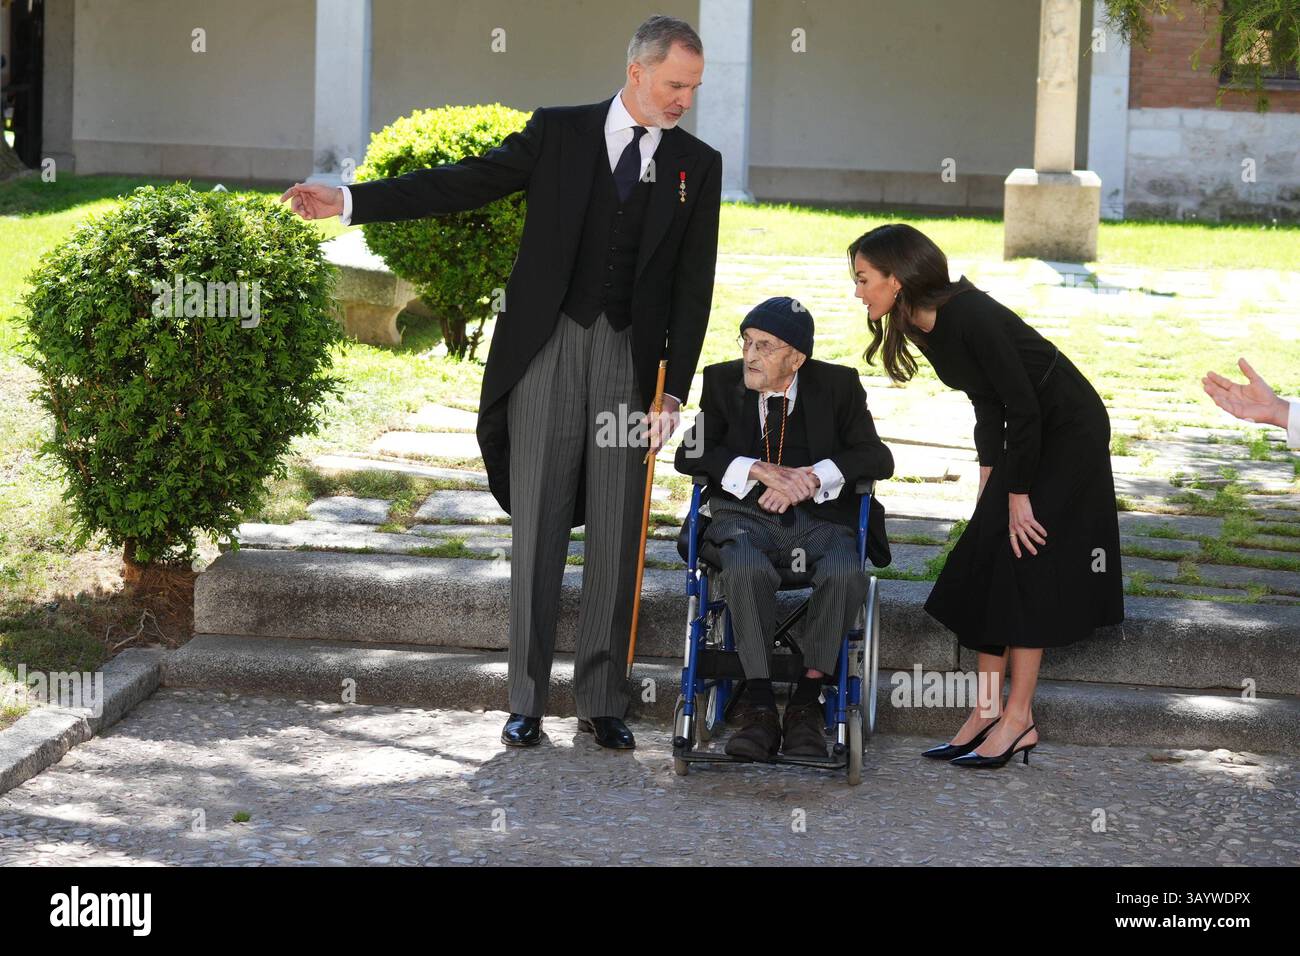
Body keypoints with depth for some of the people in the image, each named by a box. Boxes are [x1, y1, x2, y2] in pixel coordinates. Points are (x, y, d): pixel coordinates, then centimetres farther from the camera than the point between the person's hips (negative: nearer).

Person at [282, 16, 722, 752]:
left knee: (617, 535, 2)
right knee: (538, 529, 2)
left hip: (629, 360, 1)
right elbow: (464, 184, 1)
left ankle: (603, 703, 10)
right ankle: (527, 701, 8)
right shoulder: (559, 132, 4)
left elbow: (694, 285, 4)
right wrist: (351, 202, -7)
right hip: (548, 350, -1)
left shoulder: (699, 165, 6)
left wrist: (675, 391, -3)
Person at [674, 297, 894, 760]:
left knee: (846, 575, -34)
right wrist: (763, 471, -19)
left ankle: (805, 703, -23)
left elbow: (877, 458, -2)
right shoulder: (723, 381, 7)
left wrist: (809, 477, -19)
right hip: (746, 518, 0)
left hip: (820, 519, 0)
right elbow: (690, 453, -4)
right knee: (747, 570, -36)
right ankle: (759, 707, -30)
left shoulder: (837, 385, 5)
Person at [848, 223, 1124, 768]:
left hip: (1069, 435, -9)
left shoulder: (971, 317, -26)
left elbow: (1023, 407, -24)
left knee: (1022, 558, -10)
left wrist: (1019, 496, -19)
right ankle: (987, 711, 8)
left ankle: (1018, 720, -5)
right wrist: (989, 478, 8)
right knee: (984, 561, 5)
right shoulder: (924, 325, 1)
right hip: (1027, 434, 9)